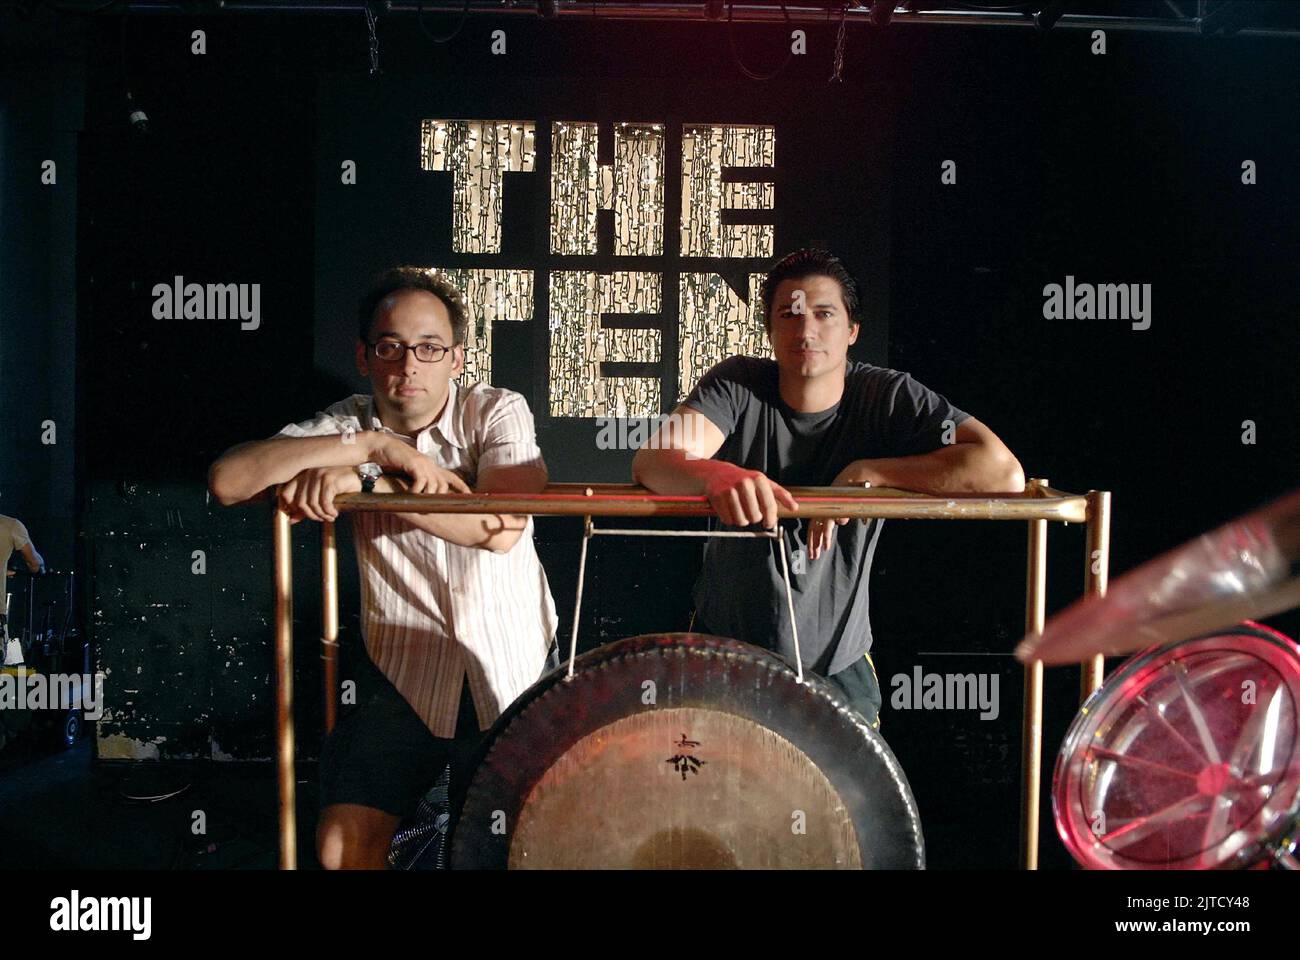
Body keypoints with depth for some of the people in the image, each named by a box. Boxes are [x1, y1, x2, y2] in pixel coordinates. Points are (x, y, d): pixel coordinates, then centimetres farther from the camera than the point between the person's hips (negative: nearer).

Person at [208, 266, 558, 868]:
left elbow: (502, 528, -28)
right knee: (341, 848, -6)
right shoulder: (346, 426, -4)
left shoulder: (498, 412, -9)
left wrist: (368, 478, -29)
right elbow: (226, 480, -20)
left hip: (510, 667, -1)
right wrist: (377, 444, -26)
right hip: (401, 668, 1)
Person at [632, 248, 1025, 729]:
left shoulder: (888, 396, -13)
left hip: (839, 665, 0)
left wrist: (862, 473, -26)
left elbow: (1005, 473, -24)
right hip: (724, 648, 1)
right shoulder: (737, 386, -12)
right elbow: (651, 462, -27)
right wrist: (717, 475, -50)